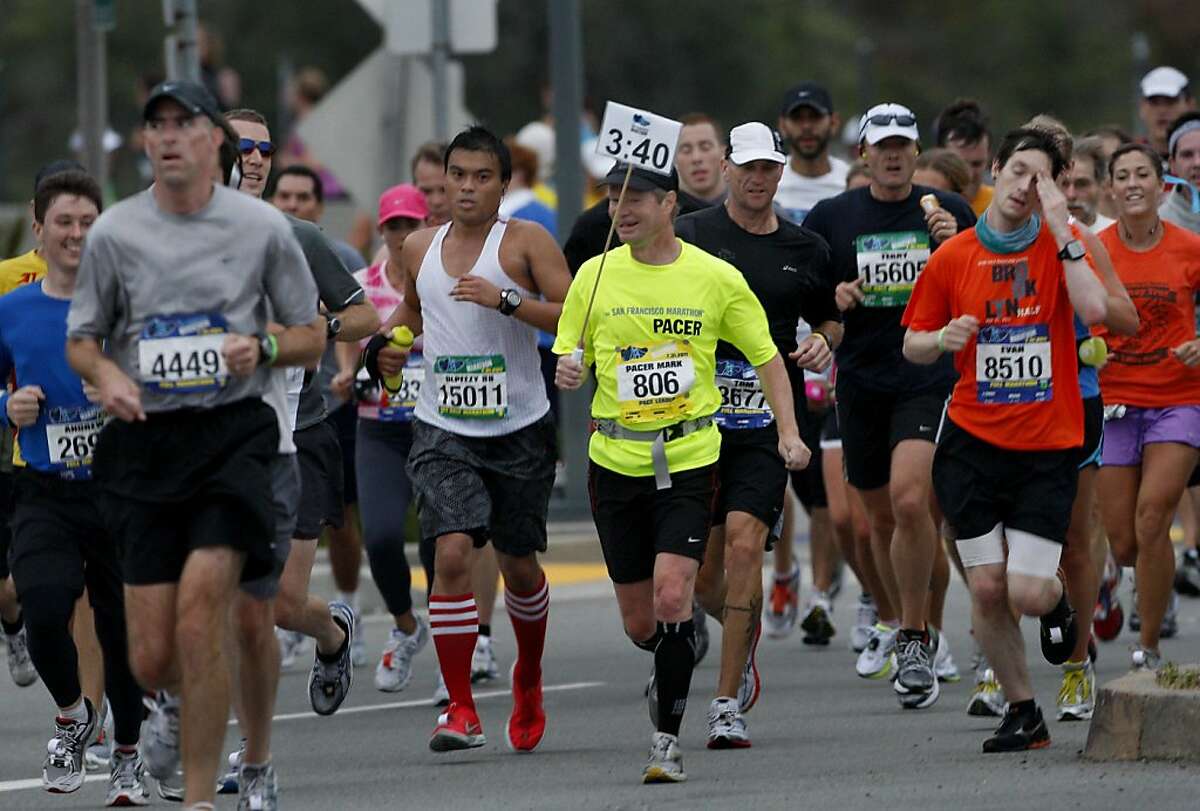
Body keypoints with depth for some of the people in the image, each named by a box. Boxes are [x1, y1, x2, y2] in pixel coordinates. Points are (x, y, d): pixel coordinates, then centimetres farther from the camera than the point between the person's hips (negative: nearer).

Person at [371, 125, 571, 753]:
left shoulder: (525, 242, -5)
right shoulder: (420, 249, 8)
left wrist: (505, 299, -24)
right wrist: (387, 343, 9)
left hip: (519, 430, -2)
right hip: (443, 430, 2)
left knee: (518, 563, 11)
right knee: (453, 551, -17)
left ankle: (528, 678, 41)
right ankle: (460, 708, -14)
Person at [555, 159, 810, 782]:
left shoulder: (716, 278, -2)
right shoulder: (594, 276, 2)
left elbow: (766, 357, 8)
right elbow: (567, 356, 9)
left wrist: (788, 432, -2)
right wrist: (566, 372, -15)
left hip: (689, 458, -2)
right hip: (616, 463, 2)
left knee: (671, 597, -19)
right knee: (639, 623, 7)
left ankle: (667, 737, -9)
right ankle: (674, 660, 42)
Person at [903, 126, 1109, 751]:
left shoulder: (1061, 246, -1)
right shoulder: (953, 257, 3)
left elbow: (1094, 309, -21)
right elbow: (913, 345, 11)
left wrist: (1061, 229, -19)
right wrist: (943, 339, -12)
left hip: (1048, 445, -2)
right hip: (973, 441, 2)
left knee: (1027, 594, -9)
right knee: (986, 589, -1)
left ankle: (1057, 599, 29)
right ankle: (1021, 712, 17)